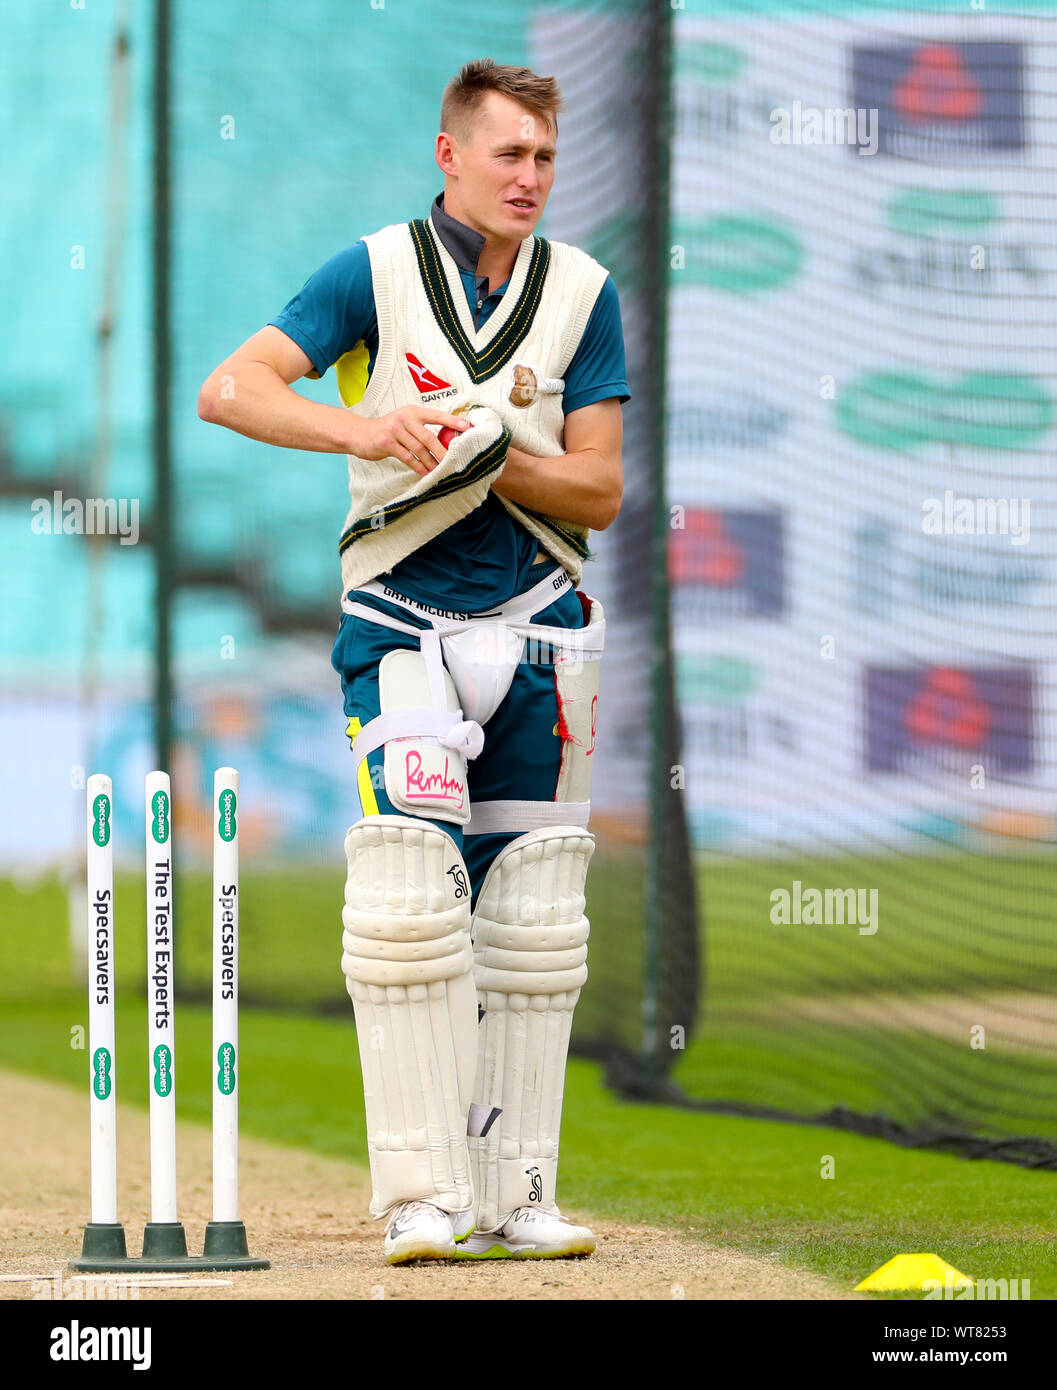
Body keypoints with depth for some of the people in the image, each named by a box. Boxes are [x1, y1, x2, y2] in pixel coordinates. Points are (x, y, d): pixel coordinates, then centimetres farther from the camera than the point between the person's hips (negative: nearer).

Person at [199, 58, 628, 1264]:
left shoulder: (583, 293, 4)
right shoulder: (376, 273, -2)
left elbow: (600, 494, 1)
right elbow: (229, 390, -12)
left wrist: (493, 456, -17)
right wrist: (361, 428, -27)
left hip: (539, 625, 3)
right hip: (404, 622, -3)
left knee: (531, 920, 4)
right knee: (407, 897, -15)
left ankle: (513, 1194, 10)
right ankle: (421, 1197, -15)